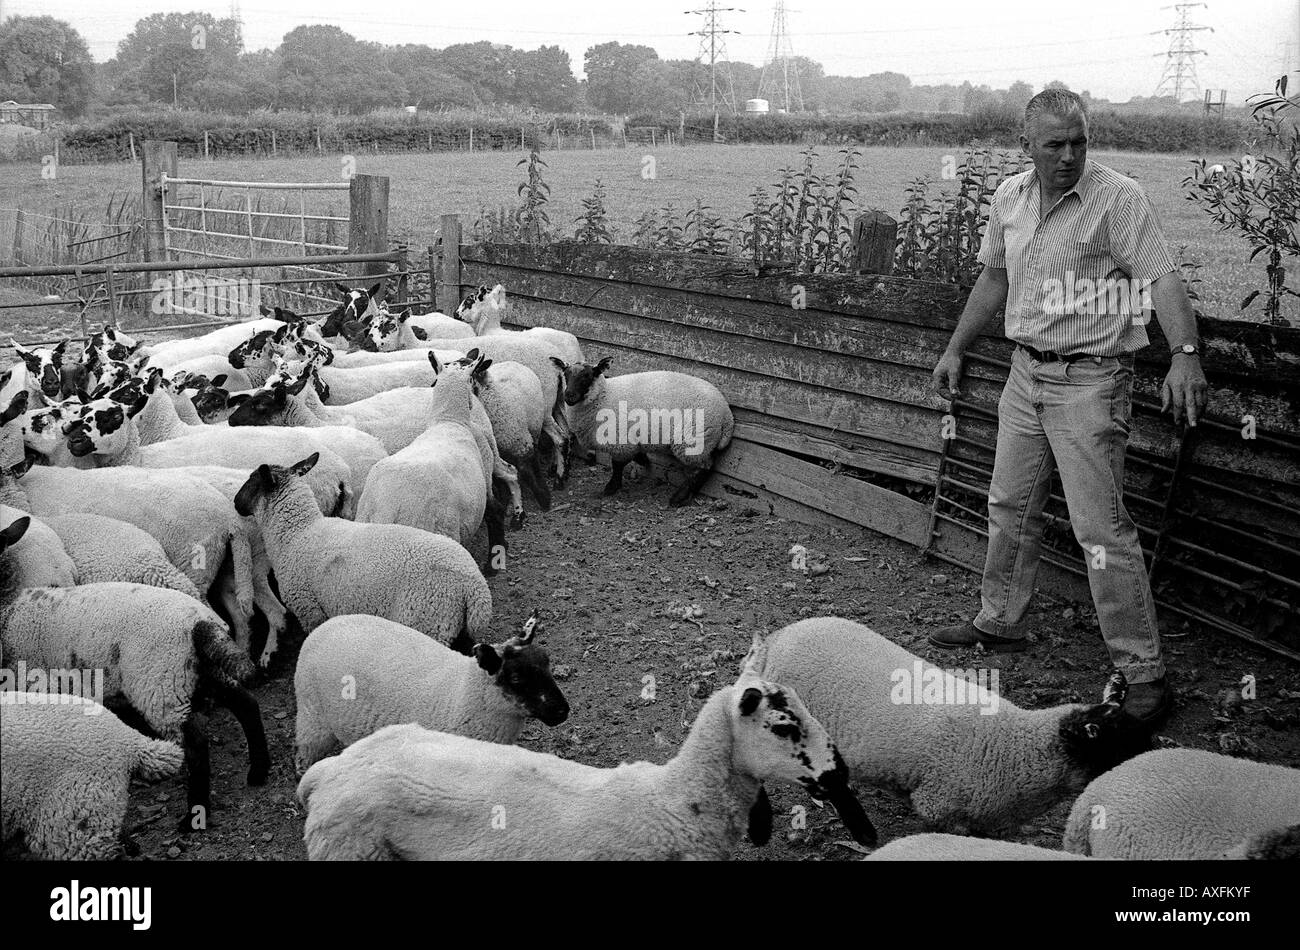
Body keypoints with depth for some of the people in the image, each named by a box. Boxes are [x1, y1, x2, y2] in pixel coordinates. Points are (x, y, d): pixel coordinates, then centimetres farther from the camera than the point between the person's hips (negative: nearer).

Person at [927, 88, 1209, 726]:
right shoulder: (1010, 197, 7)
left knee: (1100, 527, -9)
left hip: (1089, 380, -7)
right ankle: (999, 624, 37)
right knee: (1010, 508, 18)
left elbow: (1162, 279, -21)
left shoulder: (1118, 198, -13)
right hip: (1026, 371, 7)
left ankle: (1143, 673, -1)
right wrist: (955, 350, 22)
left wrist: (1185, 355, -36)